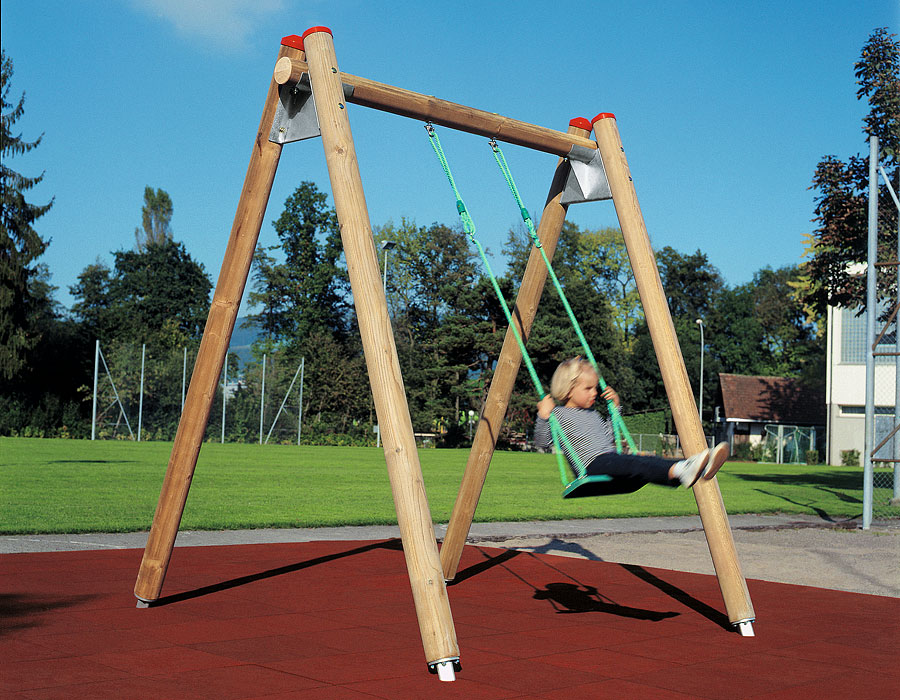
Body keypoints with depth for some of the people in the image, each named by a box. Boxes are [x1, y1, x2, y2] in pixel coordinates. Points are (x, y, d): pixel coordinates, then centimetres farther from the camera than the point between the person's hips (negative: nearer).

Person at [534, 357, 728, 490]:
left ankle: (700, 469, -44)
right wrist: (543, 416, -18)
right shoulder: (558, 414, 5)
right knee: (631, 463, -35)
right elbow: (541, 441, -3)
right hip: (592, 466, -8)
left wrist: (615, 407, 30)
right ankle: (679, 470, -61)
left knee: (649, 462, -20)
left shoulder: (592, 414, 28)